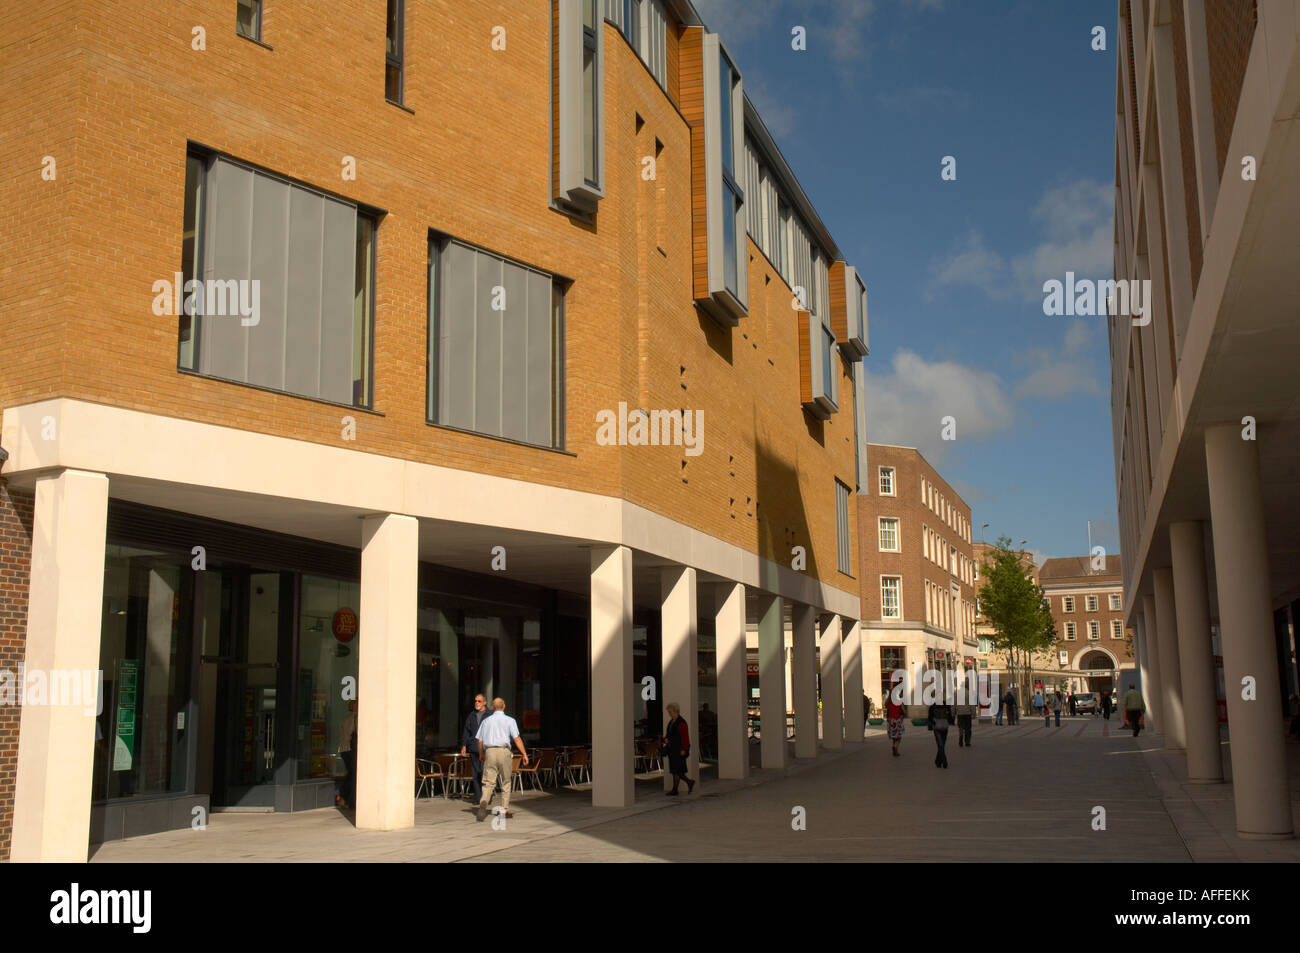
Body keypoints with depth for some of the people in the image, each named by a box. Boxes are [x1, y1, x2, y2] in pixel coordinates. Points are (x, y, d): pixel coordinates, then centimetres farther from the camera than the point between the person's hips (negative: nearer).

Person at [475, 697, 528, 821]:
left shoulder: (486, 721, 13)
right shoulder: (509, 720, 4)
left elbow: (480, 740, 14)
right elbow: (517, 739, -4)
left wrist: (481, 754, 30)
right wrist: (524, 754, -2)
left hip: (489, 752, 2)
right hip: (503, 751, -2)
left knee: (488, 782, -1)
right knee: (505, 782, 12)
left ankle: (483, 803, -27)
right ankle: (505, 810, 14)